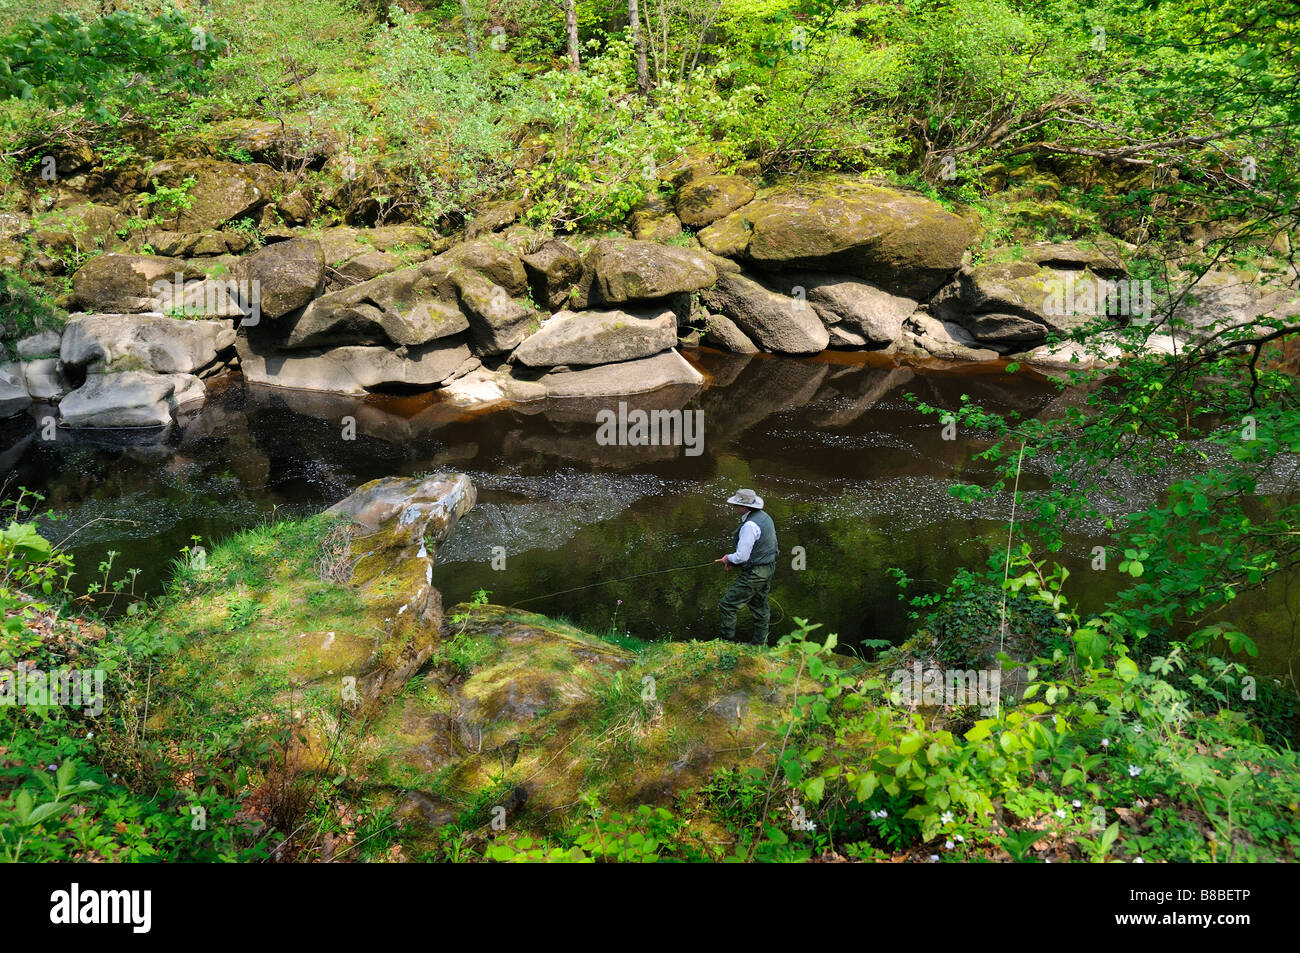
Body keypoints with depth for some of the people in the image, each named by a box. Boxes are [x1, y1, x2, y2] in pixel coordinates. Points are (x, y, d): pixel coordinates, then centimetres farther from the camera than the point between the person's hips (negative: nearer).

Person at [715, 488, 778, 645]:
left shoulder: (750, 525, -25)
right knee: (759, 606, 21)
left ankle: (727, 640, 8)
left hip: (754, 574, -10)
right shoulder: (765, 517, 7)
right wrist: (733, 560, 13)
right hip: (768, 569, 10)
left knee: (727, 605, -1)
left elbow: (742, 556, -25)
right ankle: (760, 643, 32)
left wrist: (729, 558, -3)